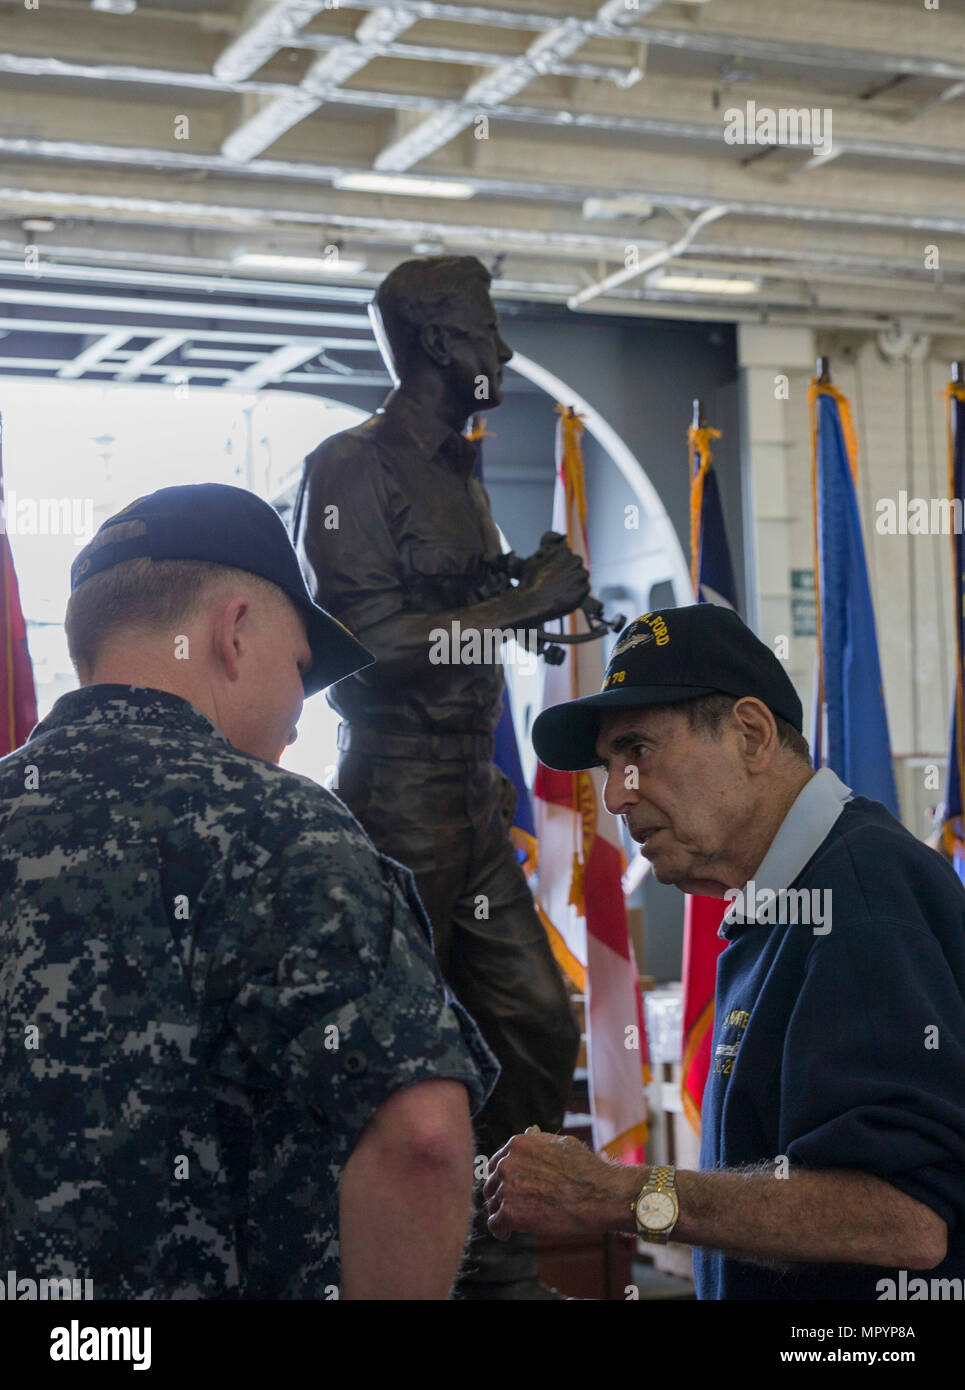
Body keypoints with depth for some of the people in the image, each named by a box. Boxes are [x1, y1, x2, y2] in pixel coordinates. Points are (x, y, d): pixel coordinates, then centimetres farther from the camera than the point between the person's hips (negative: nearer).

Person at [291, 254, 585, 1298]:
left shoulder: (461, 475, 18)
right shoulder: (353, 467, -11)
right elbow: (372, 639, -20)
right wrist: (521, 603, -16)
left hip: (473, 799, 9)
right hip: (399, 803, -9)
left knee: (538, 1025, 10)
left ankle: (500, 1268, 22)